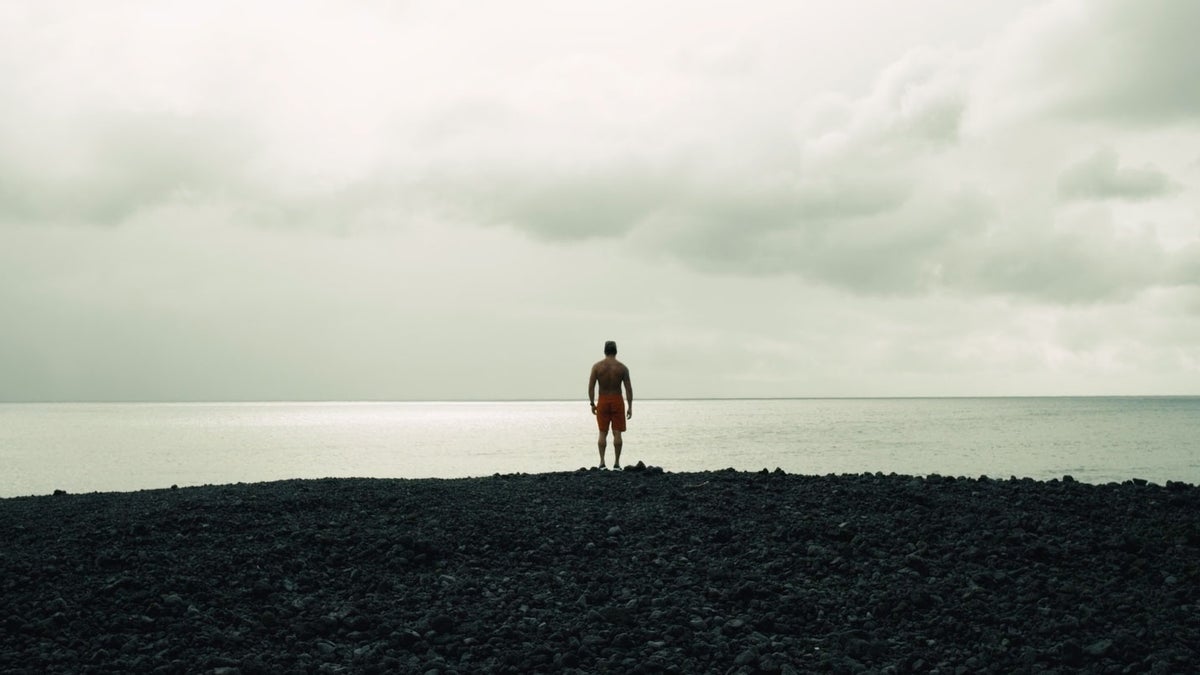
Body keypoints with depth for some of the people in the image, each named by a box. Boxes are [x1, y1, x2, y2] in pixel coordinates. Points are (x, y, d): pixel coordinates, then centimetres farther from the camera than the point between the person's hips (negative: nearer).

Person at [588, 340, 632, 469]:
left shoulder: (597, 366, -3)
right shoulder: (622, 367, -3)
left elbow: (591, 387, -6)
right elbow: (629, 389, -5)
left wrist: (592, 404, 4)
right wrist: (630, 407, 1)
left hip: (602, 402, 1)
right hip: (617, 401, 0)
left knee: (603, 433, 8)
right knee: (617, 433, 4)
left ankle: (602, 462, -1)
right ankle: (617, 463, 2)